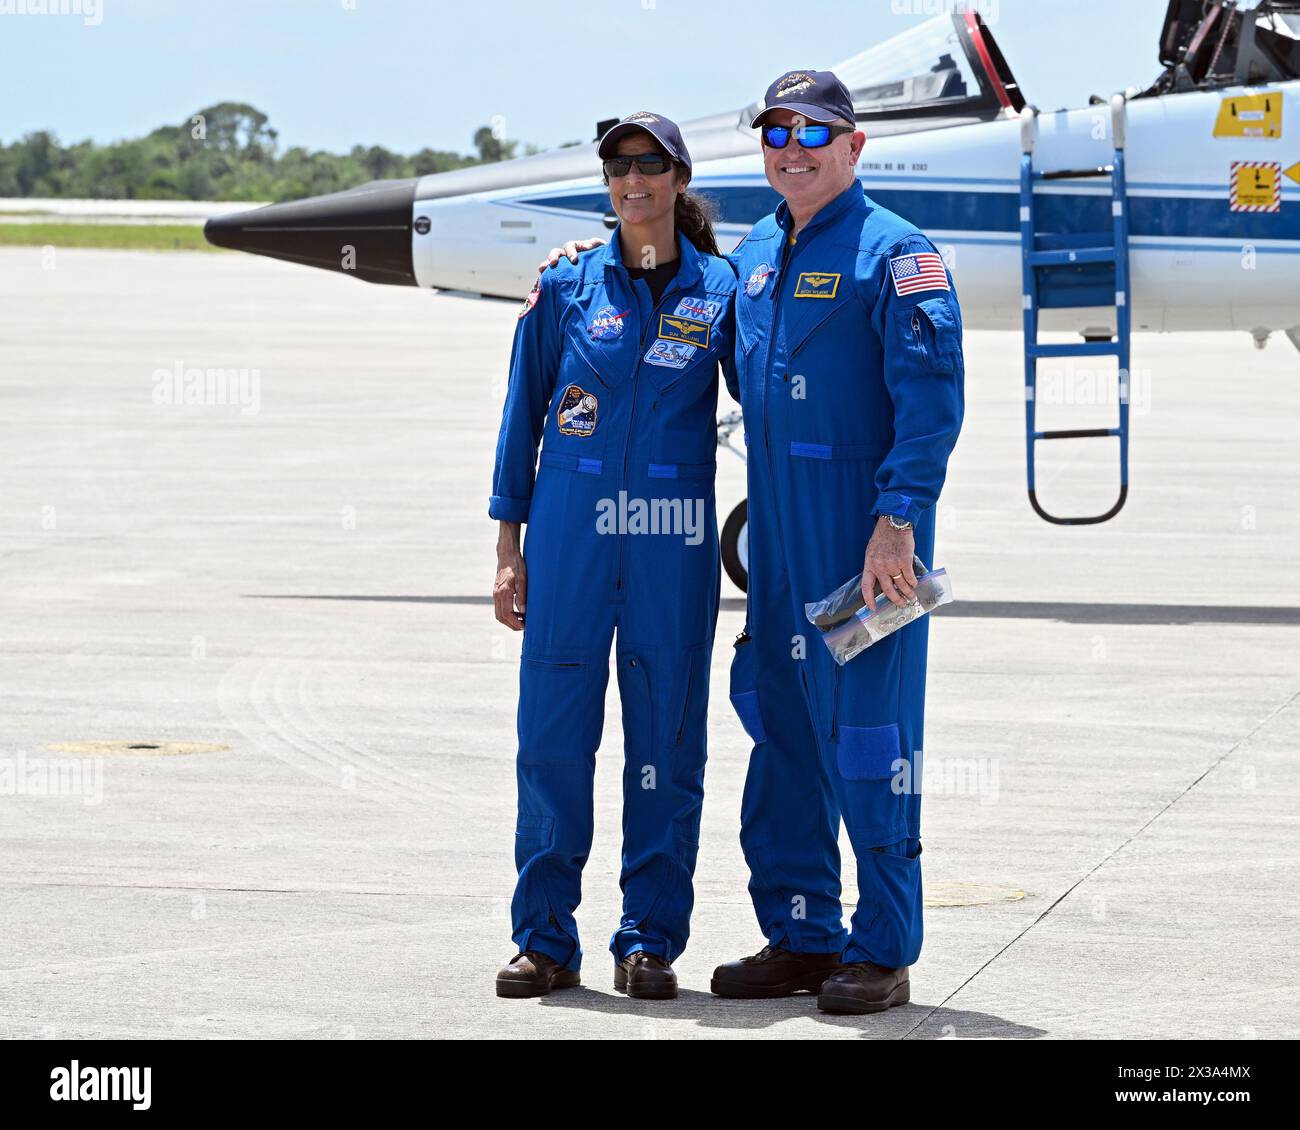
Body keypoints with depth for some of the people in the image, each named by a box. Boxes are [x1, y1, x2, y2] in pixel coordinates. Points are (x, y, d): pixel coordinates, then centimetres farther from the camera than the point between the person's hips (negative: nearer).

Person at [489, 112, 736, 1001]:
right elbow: (523, 417, 9)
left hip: (675, 542, 0)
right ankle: (545, 939, 6)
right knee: (554, 732, -1)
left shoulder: (720, 291, 4)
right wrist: (510, 549, 5)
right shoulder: (566, 287, 5)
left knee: (667, 737, 1)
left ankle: (651, 942, 9)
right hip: (571, 531, 0)